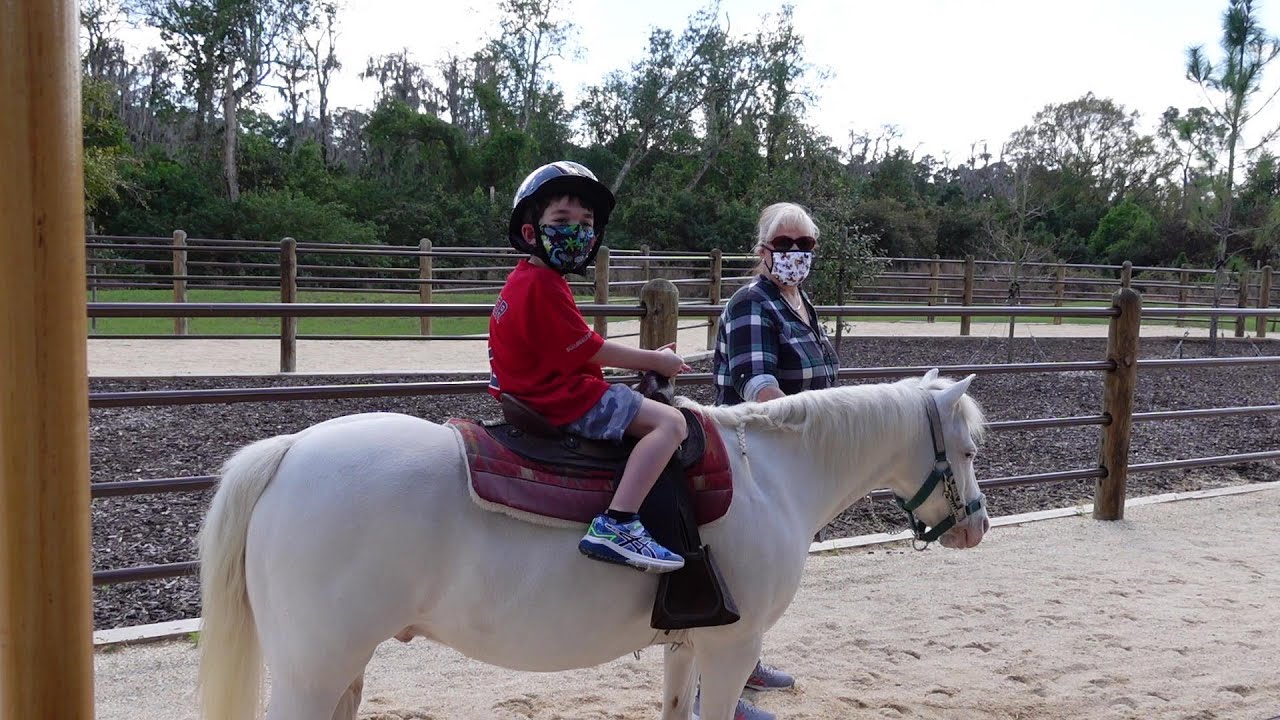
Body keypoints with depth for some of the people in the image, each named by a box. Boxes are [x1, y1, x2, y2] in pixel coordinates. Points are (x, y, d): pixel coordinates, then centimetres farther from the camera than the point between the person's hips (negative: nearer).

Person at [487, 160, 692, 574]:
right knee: (670, 423, -17)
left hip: (535, 395, 11)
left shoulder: (526, 281, 15)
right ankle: (616, 526, -28)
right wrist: (655, 361, -3)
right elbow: (590, 350, -15)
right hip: (561, 400, -11)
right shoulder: (544, 287, -18)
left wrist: (644, 360, 13)